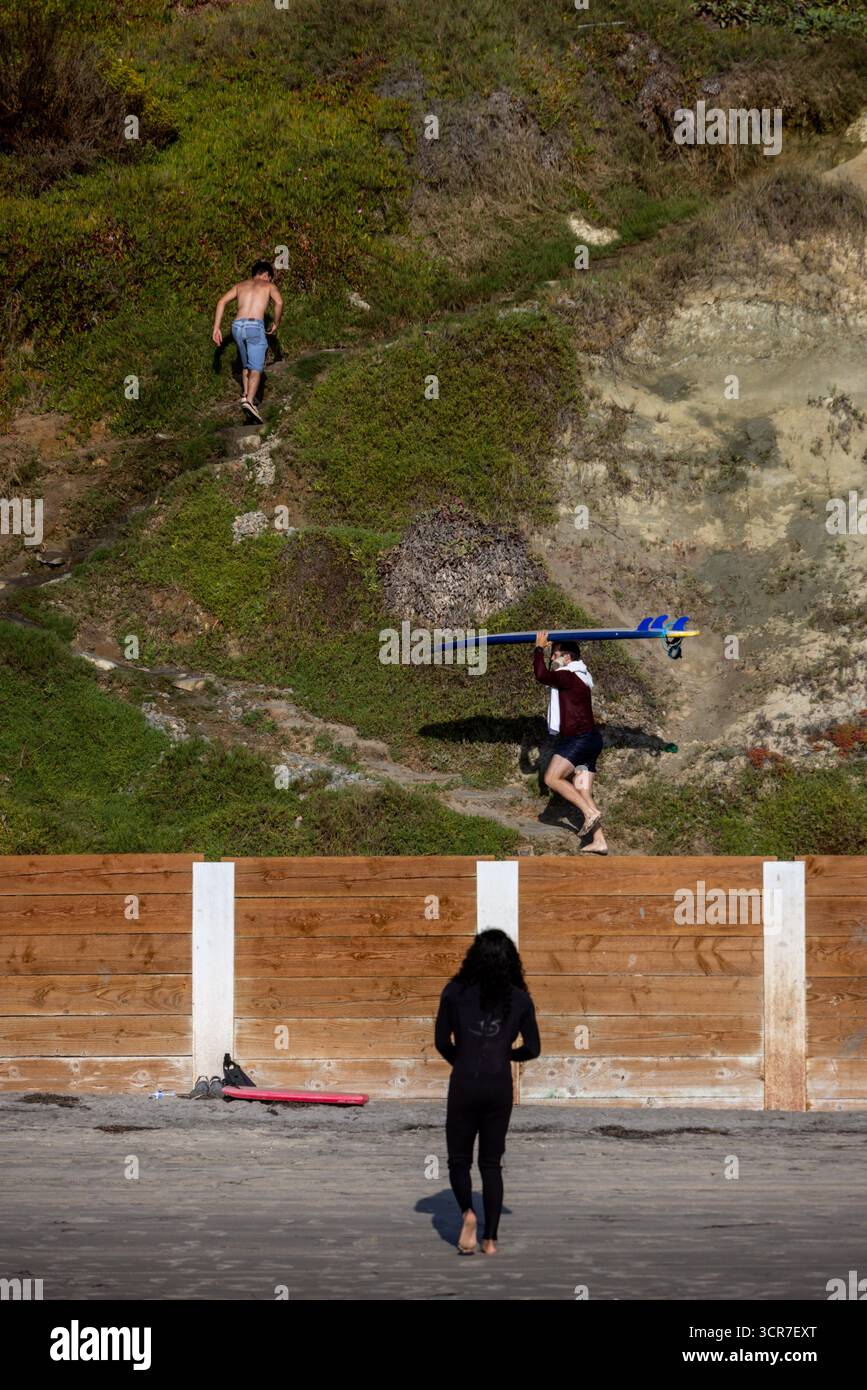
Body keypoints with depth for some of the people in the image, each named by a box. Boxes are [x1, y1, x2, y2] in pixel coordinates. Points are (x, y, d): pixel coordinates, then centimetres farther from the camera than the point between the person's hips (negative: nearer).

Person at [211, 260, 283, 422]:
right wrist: (276, 323, 10)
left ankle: (246, 394, 21)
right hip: (255, 327, -4)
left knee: (246, 364, 28)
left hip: (238, 326, 4)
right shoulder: (269, 285, 17)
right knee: (256, 369, -9)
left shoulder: (240, 285, 25)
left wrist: (216, 328, 9)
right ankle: (250, 401, -28)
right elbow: (279, 302, -4)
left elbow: (222, 301, 11)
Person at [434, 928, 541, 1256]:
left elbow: (441, 1041, -2)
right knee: (491, 1162, 13)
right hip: (499, 1087, 2)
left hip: (464, 1085, -2)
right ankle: (490, 1238, 9)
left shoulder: (455, 992, -3)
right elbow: (532, 1049, 2)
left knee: (459, 1158, 12)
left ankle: (467, 1212, -15)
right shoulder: (519, 998, 0)